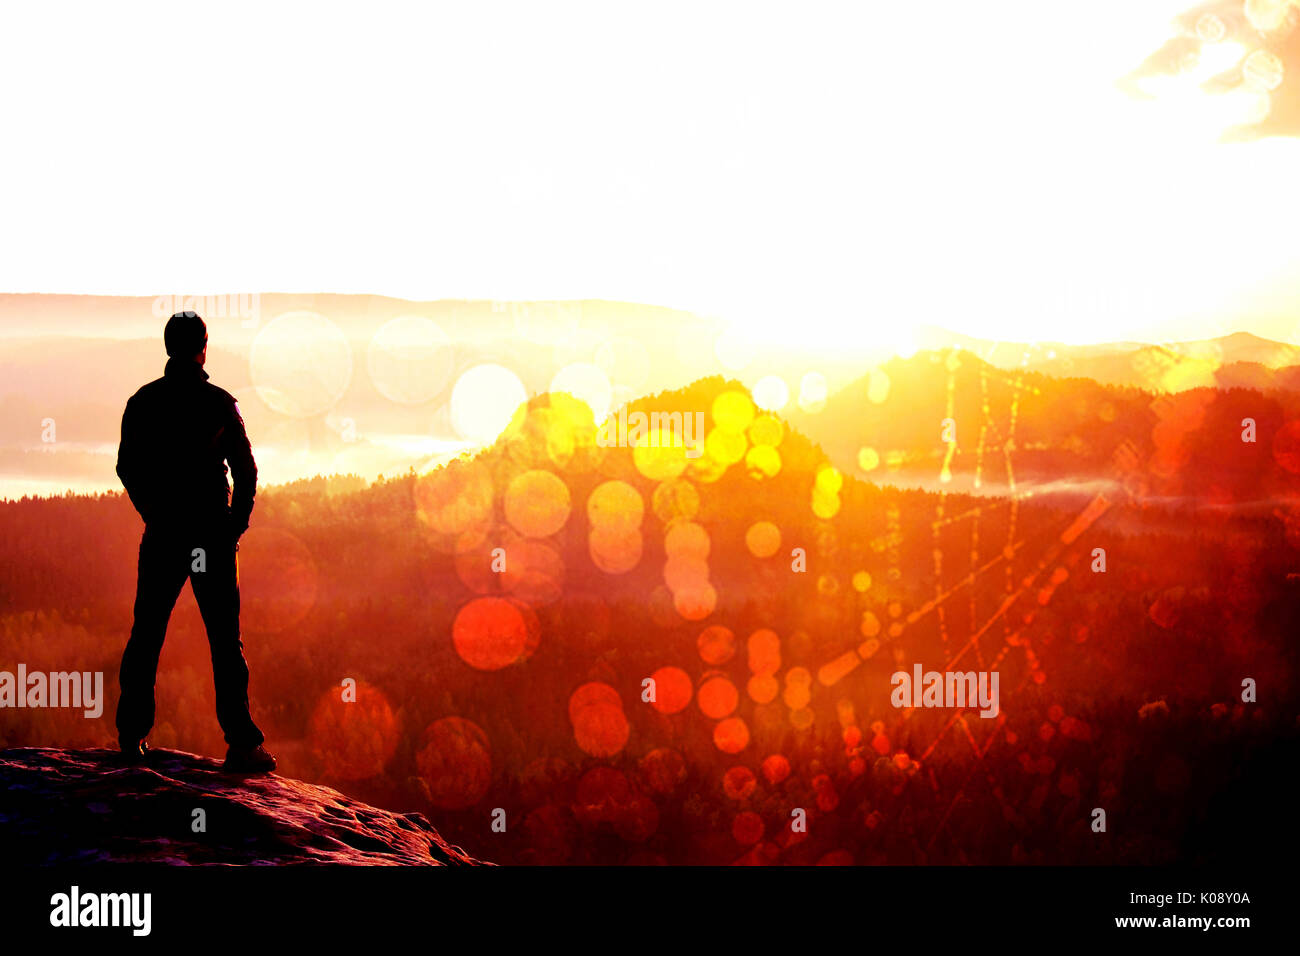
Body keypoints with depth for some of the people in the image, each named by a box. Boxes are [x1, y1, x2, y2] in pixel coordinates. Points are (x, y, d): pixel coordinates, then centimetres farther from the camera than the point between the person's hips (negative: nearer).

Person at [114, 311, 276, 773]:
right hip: (212, 536, -2)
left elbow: (127, 467, 9)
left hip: (161, 538, 3)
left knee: (145, 636, 12)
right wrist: (235, 527, 6)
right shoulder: (219, 402, -3)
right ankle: (241, 743, -4)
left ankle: (132, 734, 14)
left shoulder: (142, 402, 4)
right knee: (225, 640, -2)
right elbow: (246, 471, -4)